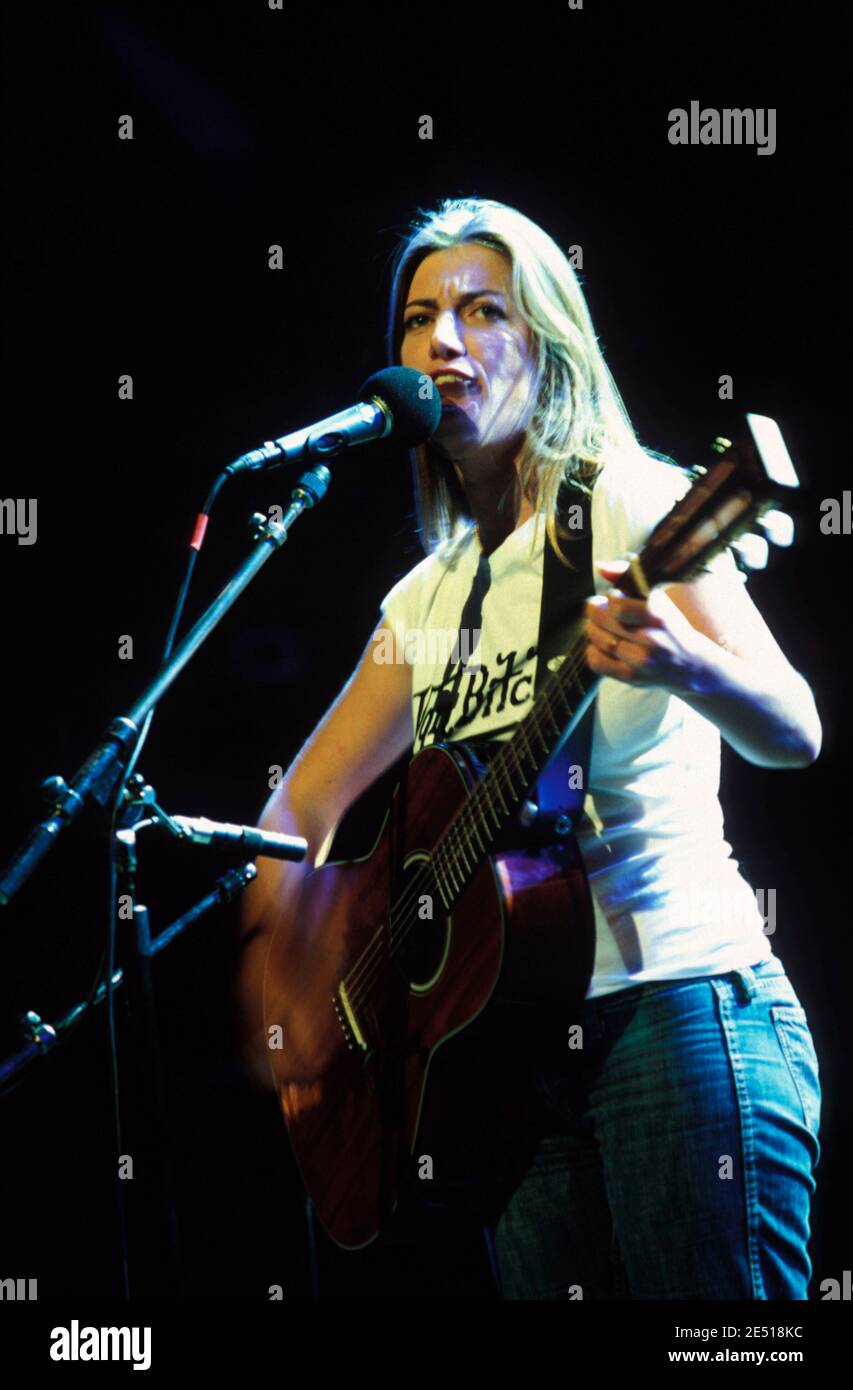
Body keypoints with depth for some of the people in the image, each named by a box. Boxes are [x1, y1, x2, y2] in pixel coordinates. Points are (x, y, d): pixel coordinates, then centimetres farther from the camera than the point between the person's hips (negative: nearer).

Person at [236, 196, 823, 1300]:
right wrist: (272, 959, 7)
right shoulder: (430, 595, 18)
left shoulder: (630, 504, -1)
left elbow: (794, 735, -12)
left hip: (678, 1000, -6)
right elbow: (306, 804, 23)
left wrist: (681, 663, -34)